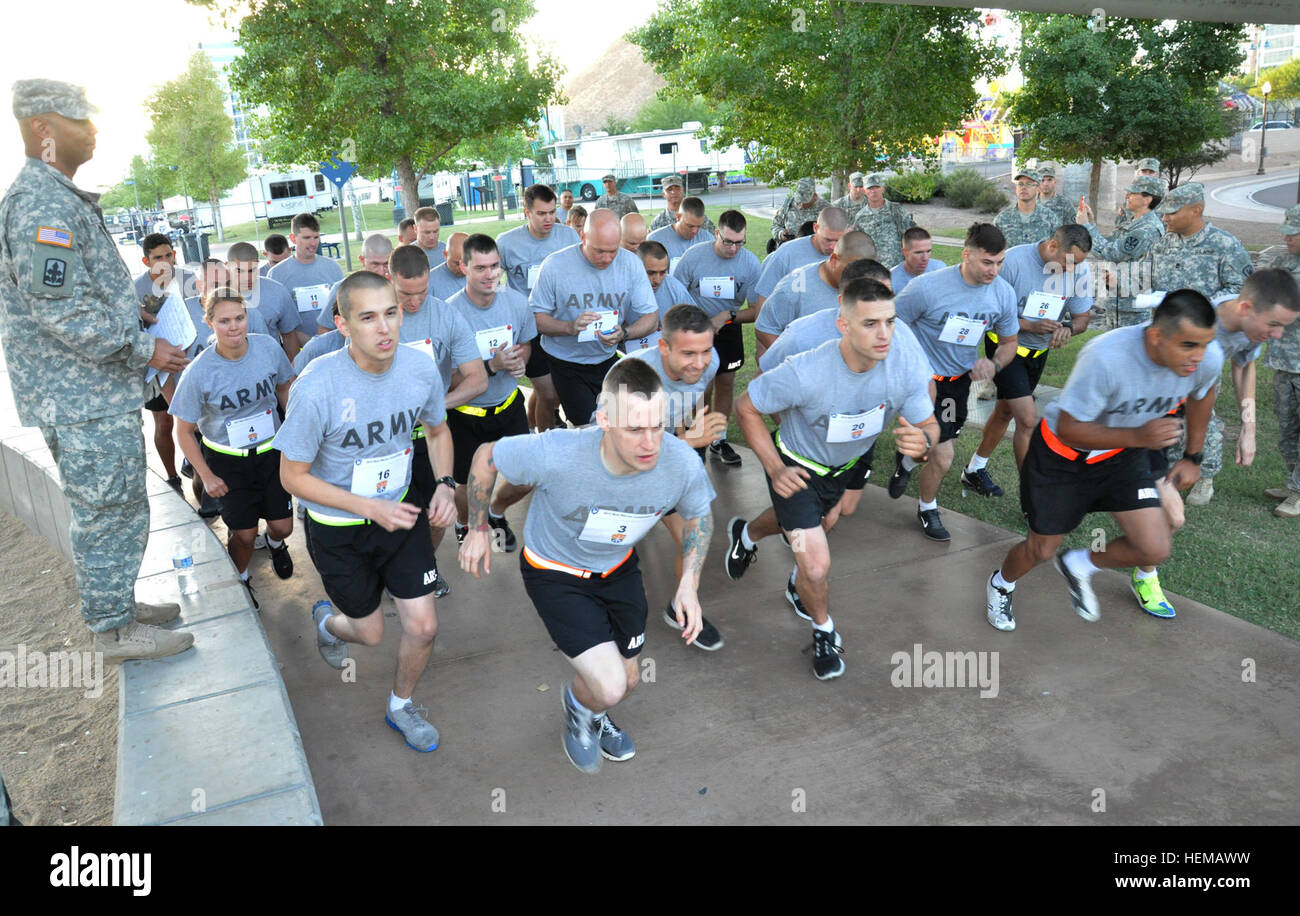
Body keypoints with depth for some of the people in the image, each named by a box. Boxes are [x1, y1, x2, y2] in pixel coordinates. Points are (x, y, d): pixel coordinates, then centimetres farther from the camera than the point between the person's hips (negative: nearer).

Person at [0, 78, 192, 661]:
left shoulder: (57, 198, 17)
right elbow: (61, 308, -25)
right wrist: (143, 349, -18)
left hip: (97, 394, 11)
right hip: (86, 400, -11)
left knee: (117, 509, 19)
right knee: (109, 514, 0)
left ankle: (117, 605, 33)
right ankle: (113, 630, 13)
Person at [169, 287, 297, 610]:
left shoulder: (268, 347, -15)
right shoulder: (198, 372, -22)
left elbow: (284, 390, 6)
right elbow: (185, 432, -9)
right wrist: (207, 476, -9)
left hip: (271, 451, 2)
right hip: (226, 460, -2)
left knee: (283, 526, 8)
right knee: (244, 534, 4)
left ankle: (275, 543, 47)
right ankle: (241, 580, 36)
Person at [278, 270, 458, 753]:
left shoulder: (420, 368, -15)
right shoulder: (316, 387, -28)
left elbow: (437, 430, 6)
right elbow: (293, 476, -17)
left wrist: (444, 485, -12)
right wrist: (370, 508, -25)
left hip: (402, 513, 3)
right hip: (338, 530, -3)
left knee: (423, 627, 2)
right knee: (370, 632, 14)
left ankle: (401, 705, 34)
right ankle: (327, 620, 53)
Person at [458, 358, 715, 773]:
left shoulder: (683, 463, -27)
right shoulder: (556, 455, -38)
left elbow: (698, 517, -3)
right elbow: (486, 457, -17)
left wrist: (689, 584, -15)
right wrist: (477, 528, -5)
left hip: (618, 567, 4)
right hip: (554, 572, -4)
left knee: (627, 680, 19)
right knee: (609, 687, -16)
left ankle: (595, 715, 58)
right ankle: (578, 704, 24)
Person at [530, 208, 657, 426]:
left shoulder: (631, 263, -8)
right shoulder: (555, 265, -16)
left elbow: (651, 316, -7)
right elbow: (536, 317, -14)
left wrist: (623, 333, -27)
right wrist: (570, 327, -32)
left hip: (608, 358, 4)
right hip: (566, 363, -3)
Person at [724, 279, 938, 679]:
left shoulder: (906, 364, -31)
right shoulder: (806, 373, -40)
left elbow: (929, 425, -18)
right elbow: (746, 408, -22)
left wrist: (923, 441, -42)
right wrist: (774, 469, -26)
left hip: (845, 465, 5)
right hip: (797, 465, -5)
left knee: (803, 521, 32)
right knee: (817, 565, -14)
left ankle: (745, 534, 68)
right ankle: (824, 631, 21)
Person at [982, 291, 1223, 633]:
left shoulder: (1208, 358, -21)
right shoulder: (1106, 358, -39)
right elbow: (1069, 430, -30)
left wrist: (1193, 457, 10)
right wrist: (1138, 436, -41)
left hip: (1123, 455, 5)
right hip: (1062, 454, -4)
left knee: (1155, 550, -8)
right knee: (1041, 550, 9)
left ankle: (1078, 566, 23)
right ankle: (1001, 584, 44)